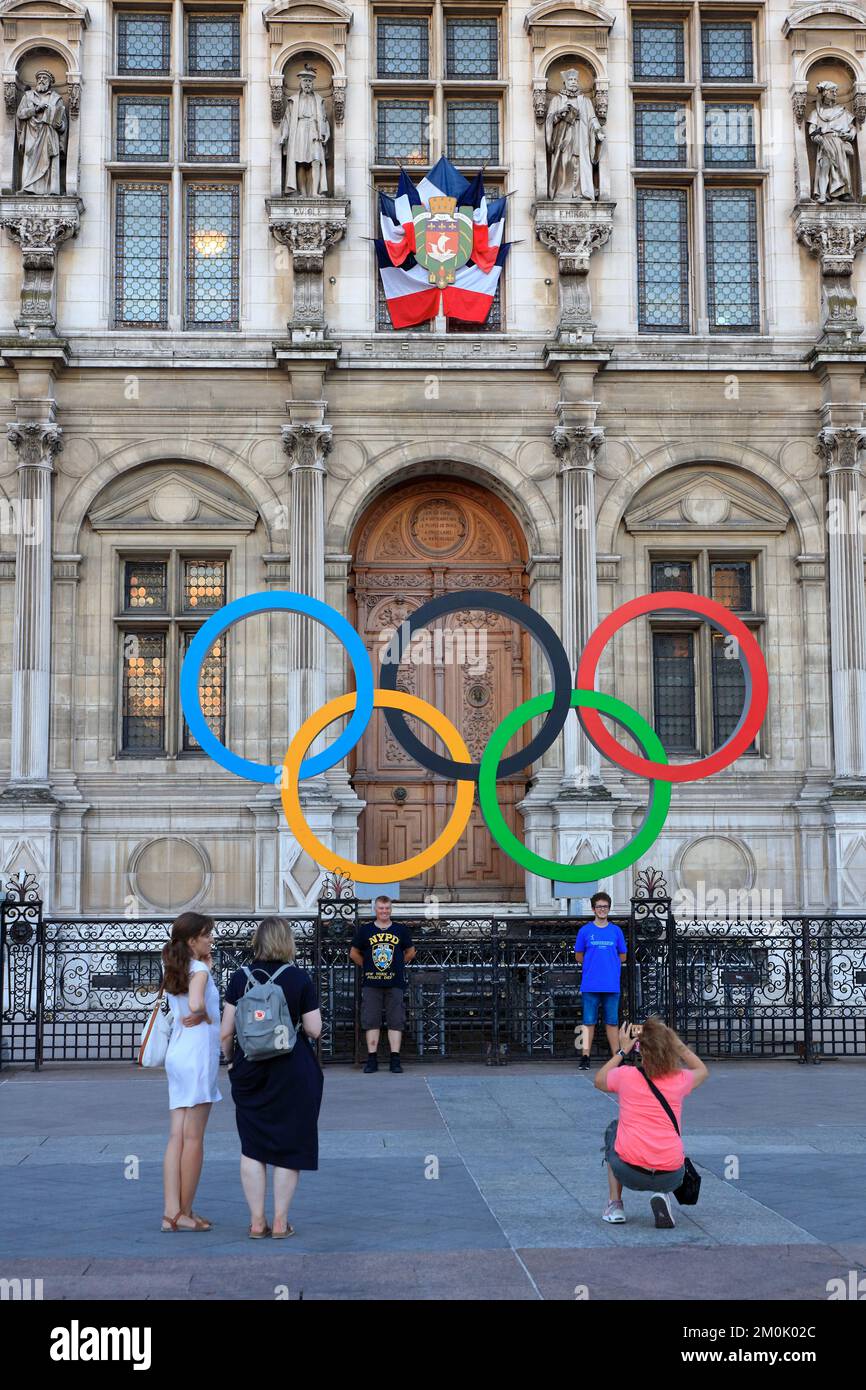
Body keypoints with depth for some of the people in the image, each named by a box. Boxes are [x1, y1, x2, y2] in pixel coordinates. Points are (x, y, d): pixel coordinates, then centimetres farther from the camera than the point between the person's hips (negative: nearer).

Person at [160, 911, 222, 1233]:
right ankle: (185, 1213, 4)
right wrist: (205, 1017, -9)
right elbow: (196, 1005, -29)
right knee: (193, 1138, -1)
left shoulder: (174, 970, 14)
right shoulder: (199, 968, -12)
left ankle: (171, 1212, 2)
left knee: (177, 1136, 4)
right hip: (198, 1054, -8)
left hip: (176, 1056, 8)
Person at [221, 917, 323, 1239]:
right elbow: (314, 1030, -6)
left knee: (252, 1148, 11)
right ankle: (280, 1223, 9)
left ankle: (257, 1222, 12)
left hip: (250, 1070, 2)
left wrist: (230, 1060, 15)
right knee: (288, 1146, 7)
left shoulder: (241, 978, -2)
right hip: (293, 1071, -2)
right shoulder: (300, 979, -6)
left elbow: (225, 1033, -3)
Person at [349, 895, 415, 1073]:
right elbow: (354, 954, 15)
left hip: (395, 983, 0)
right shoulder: (365, 930, 5)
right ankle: (372, 1060, 5)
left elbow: (411, 952, 19)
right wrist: (366, 967, 10)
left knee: (396, 1022, -1)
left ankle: (395, 1060, 2)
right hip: (371, 984, 0)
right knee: (371, 1022, 1)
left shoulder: (401, 929, 7)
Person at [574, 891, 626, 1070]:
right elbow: (578, 956, 11)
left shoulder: (616, 931, 8)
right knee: (589, 1022, 0)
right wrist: (593, 964, 5)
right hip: (590, 985, -1)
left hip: (611, 985, 1)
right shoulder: (585, 931, 4)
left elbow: (622, 956, 16)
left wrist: (609, 964, 8)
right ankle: (585, 1058, 3)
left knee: (612, 1022, 4)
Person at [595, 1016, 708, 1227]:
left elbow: (599, 1081, 24)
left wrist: (622, 1051, 27)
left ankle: (615, 1205, 25)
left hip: (629, 1173, -1)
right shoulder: (680, 1079, 3)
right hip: (670, 1177, 1)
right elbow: (702, 1071, 29)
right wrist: (676, 1042, 25)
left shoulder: (625, 1076, -1)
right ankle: (661, 1196, 5)